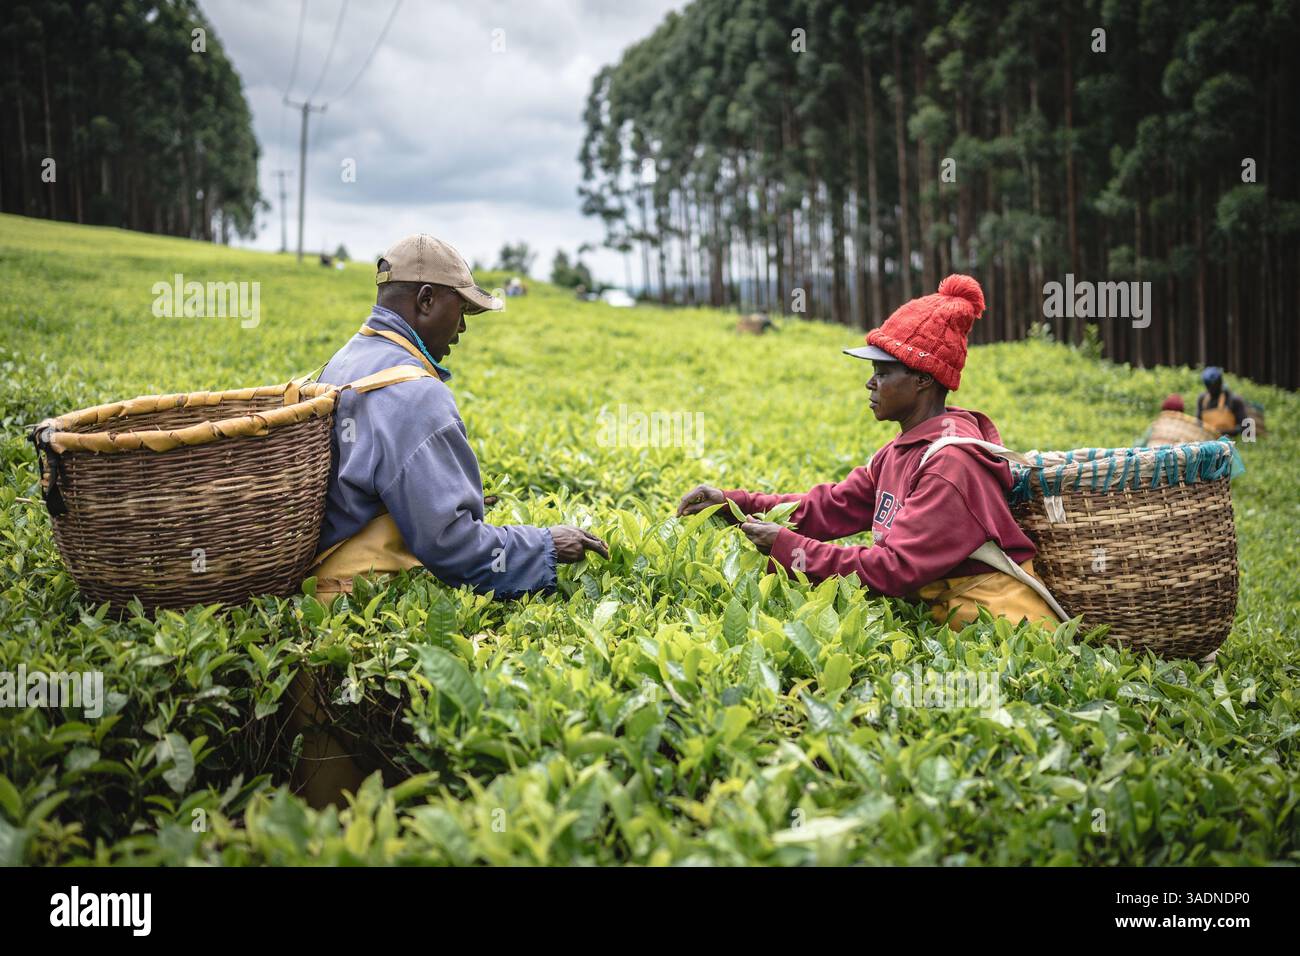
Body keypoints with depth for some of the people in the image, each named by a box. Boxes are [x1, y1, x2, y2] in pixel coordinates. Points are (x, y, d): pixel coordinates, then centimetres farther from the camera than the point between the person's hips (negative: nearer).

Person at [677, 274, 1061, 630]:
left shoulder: (951, 461, -20)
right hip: (944, 609, 9)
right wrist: (735, 503, -1)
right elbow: (832, 507, 8)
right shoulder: (903, 451, 9)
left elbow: (898, 569, -23)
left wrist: (788, 547, -19)